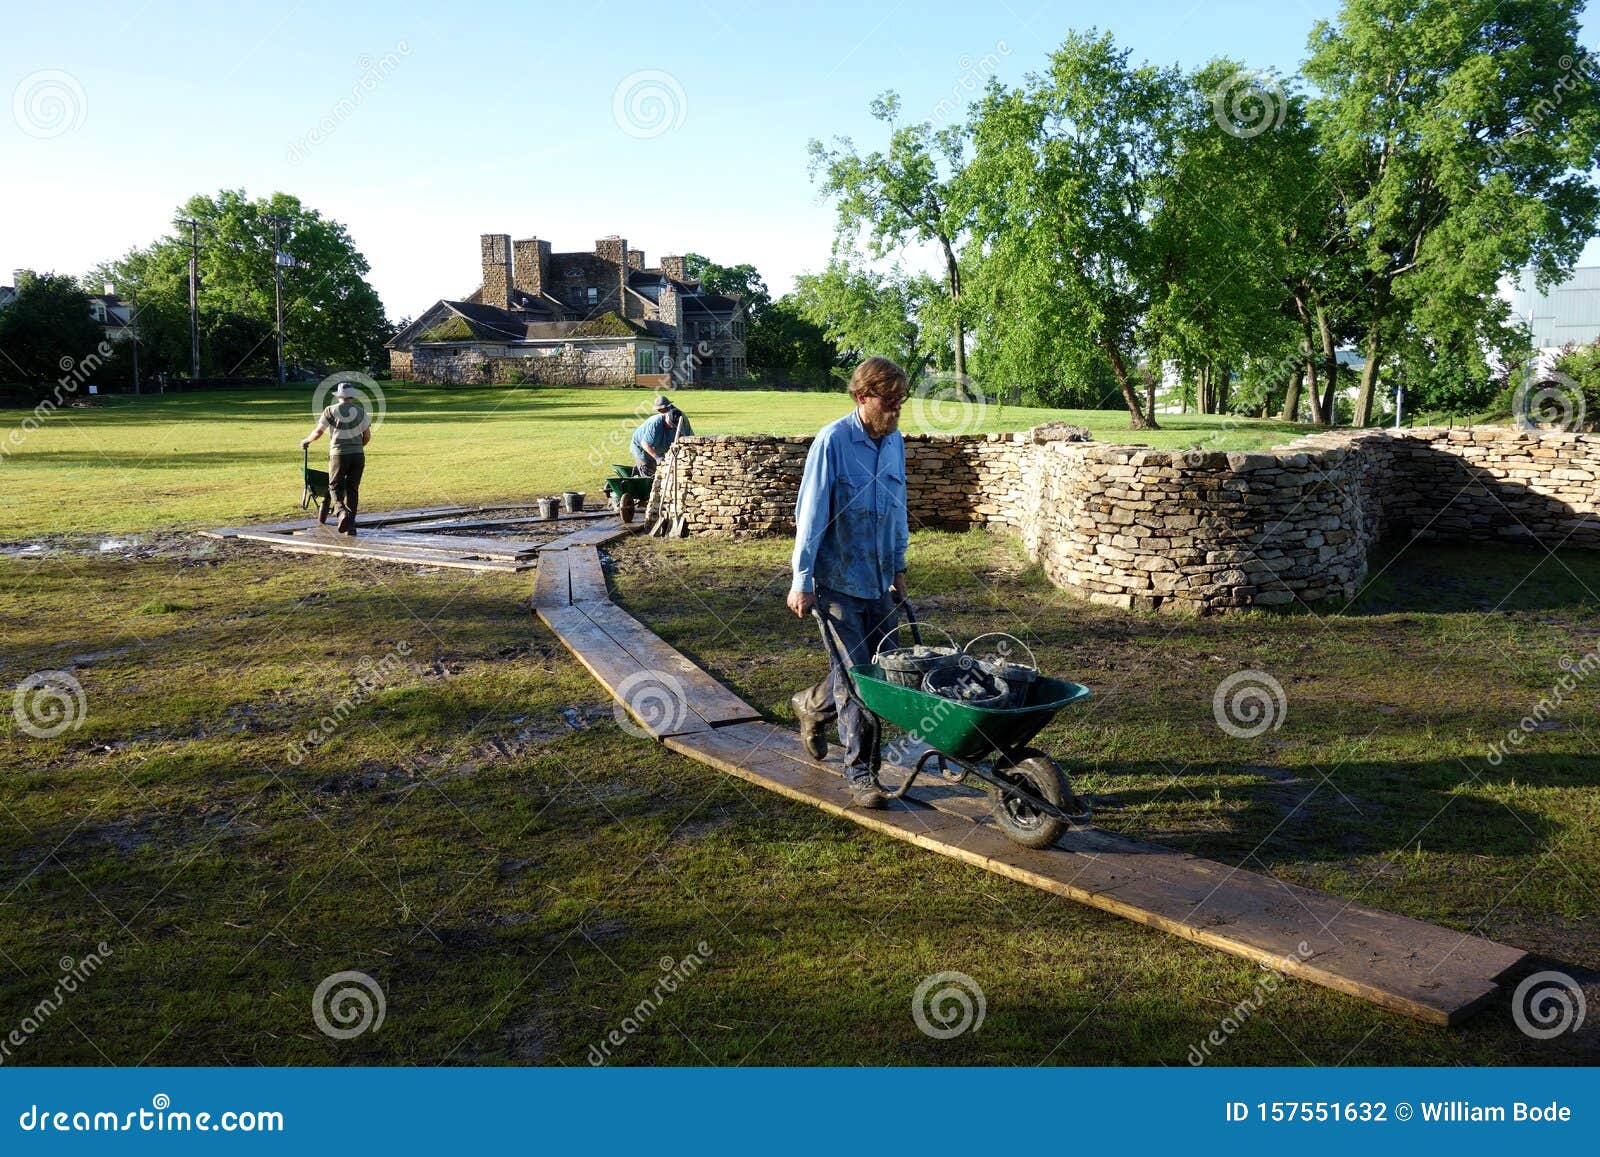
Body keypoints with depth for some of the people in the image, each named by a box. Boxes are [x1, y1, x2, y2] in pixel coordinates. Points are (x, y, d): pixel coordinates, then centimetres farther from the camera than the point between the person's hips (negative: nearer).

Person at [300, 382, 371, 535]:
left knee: (335, 486, 9)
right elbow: (367, 436, 9)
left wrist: (306, 440, 20)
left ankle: (341, 511, -19)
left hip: (338, 454, -2)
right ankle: (350, 525, 5)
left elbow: (318, 432, 1)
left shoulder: (331, 411, 1)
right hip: (358, 454, 2)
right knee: (352, 488, 8)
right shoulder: (360, 411, 9)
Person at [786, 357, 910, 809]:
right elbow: (811, 514, -14)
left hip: (879, 581, 7)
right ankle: (861, 775, 7)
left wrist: (898, 568, 17)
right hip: (838, 580, -7)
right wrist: (801, 580, -14)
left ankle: (812, 705, 41)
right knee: (854, 676, -4)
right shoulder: (832, 441, -15)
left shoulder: (894, 442, 6)